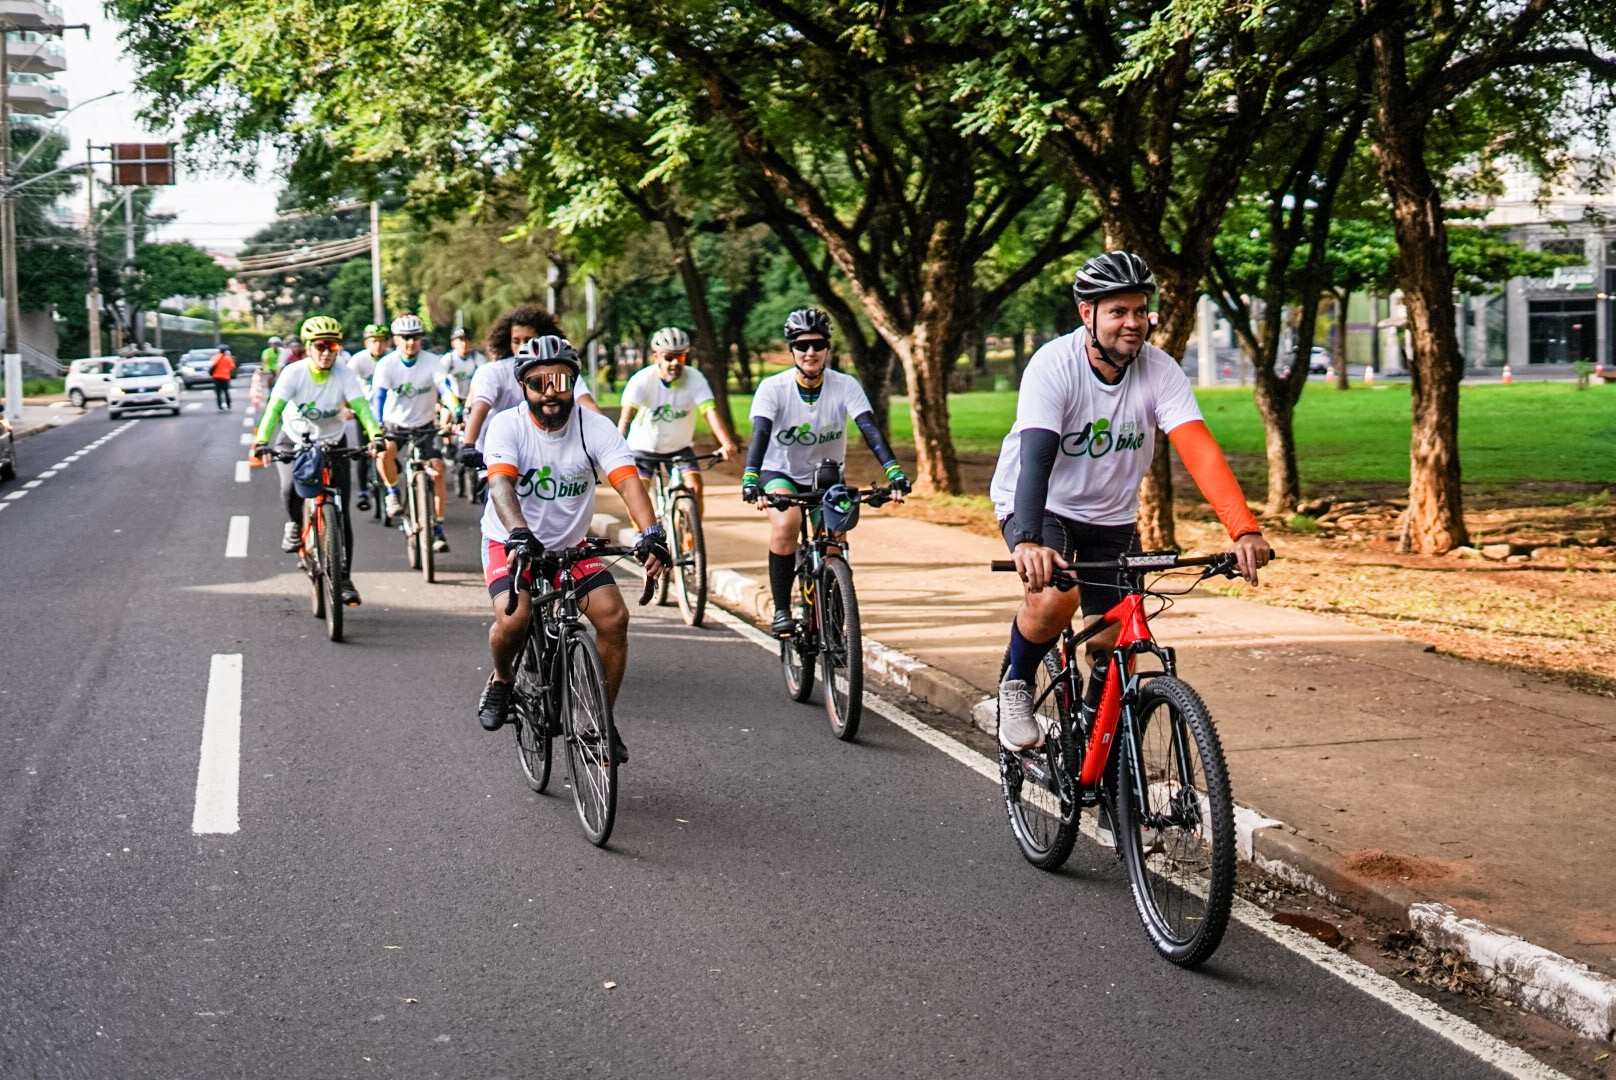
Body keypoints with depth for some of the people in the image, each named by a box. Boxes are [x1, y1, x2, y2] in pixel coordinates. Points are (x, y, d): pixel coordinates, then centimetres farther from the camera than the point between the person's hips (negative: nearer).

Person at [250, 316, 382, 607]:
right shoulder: (294, 372, -20)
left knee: (340, 513, -7)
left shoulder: (345, 374, -18)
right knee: (291, 488, -30)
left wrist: (375, 433, -50)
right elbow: (275, 407, -30)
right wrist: (262, 440, -46)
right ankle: (295, 524, 5)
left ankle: (343, 578, 2)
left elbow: (361, 405, -31)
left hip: (332, 442, 1)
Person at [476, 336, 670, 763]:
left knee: (614, 616, -17)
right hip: (512, 543, -2)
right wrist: (519, 533, -51)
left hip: (571, 544, 2)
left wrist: (651, 533, -43)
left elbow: (629, 482, -25)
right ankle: (501, 679, 8)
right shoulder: (507, 425, -16)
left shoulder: (595, 427, -12)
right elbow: (501, 485, -31)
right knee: (513, 618, -27)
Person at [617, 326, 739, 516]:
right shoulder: (642, 379, -23)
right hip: (644, 445, -1)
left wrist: (727, 443, -46)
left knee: (695, 489, -16)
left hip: (679, 447, 1)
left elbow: (710, 411, -30)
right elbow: (626, 415, -32)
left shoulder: (695, 379, -20)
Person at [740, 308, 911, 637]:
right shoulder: (773, 388, -20)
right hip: (781, 473, -2)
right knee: (786, 523, -31)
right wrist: (749, 477, -49)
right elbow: (759, 433, -32)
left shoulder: (845, 386, -17)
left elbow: (869, 429, -27)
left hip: (827, 476, 2)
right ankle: (781, 611, -20)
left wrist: (894, 471, -43)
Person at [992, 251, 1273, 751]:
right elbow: (1036, 455, -36)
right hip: (1038, 505, -4)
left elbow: (1200, 450, -27)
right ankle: (1015, 686, -3)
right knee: (1054, 596, -32)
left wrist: (1245, 530, -41)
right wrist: (1028, 541, -53)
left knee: (1114, 647, 0)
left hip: (1110, 517, 4)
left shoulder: (1160, 371, -16)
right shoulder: (1054, 364, -25)